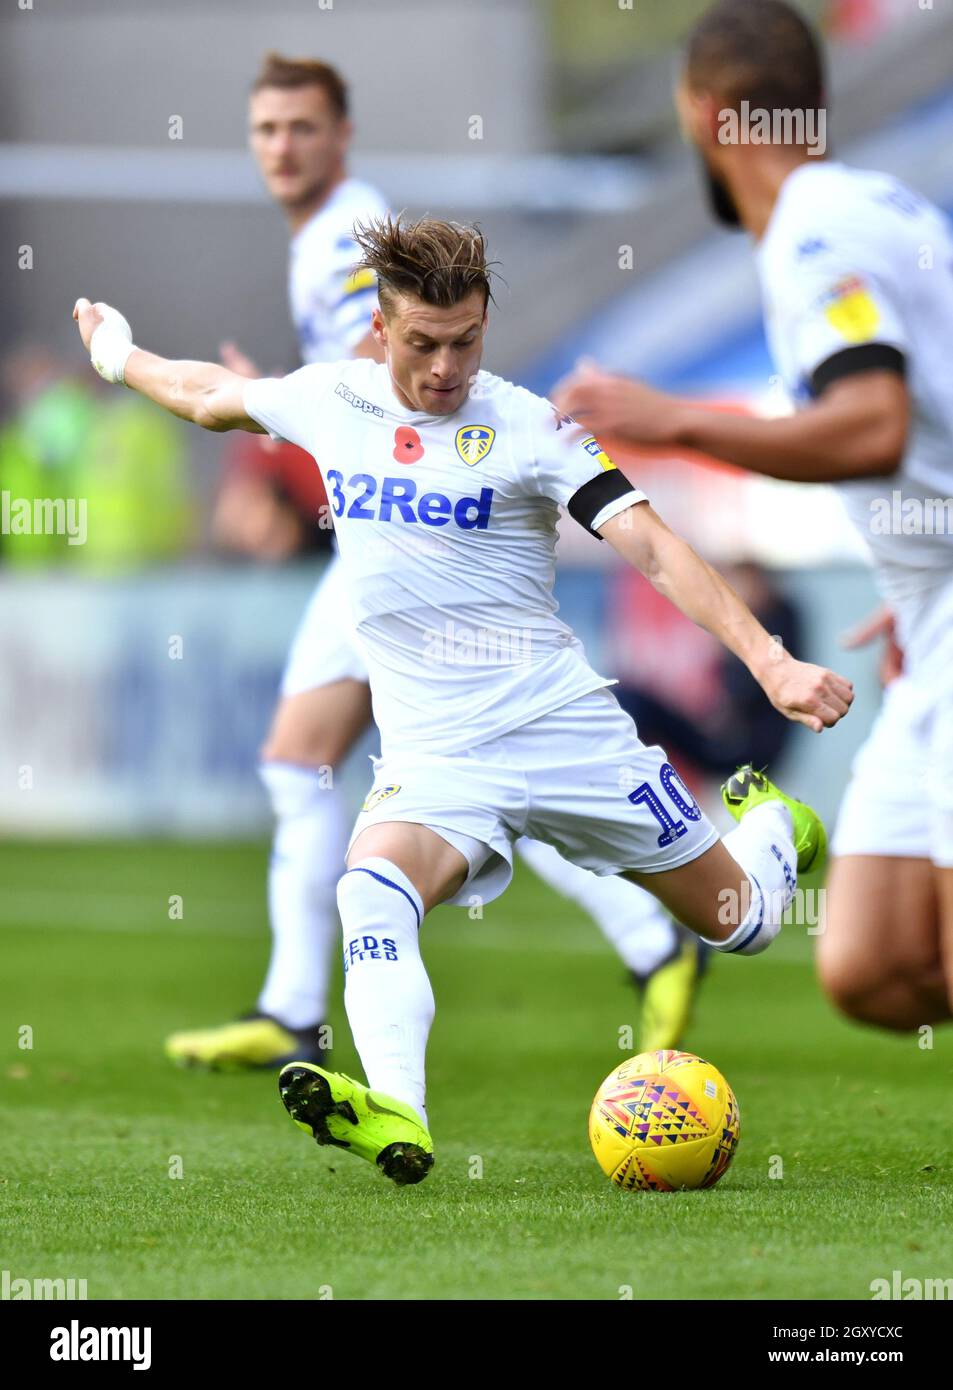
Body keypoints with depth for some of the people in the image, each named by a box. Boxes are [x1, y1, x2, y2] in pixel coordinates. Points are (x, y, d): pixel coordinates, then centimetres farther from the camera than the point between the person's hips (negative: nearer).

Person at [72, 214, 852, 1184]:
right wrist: (121, 357, 41)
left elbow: (650, 547, -16)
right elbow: (210, 396, 25)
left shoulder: (528, 428, -9)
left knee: (743, 922, 9)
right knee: (372, 889, -32)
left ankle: (768, 818, 46)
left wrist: (768, 661, -27)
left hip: (565, 728, -2)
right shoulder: (329, 400, 3)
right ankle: (396, 1119, -51)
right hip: (432, 755, 2)